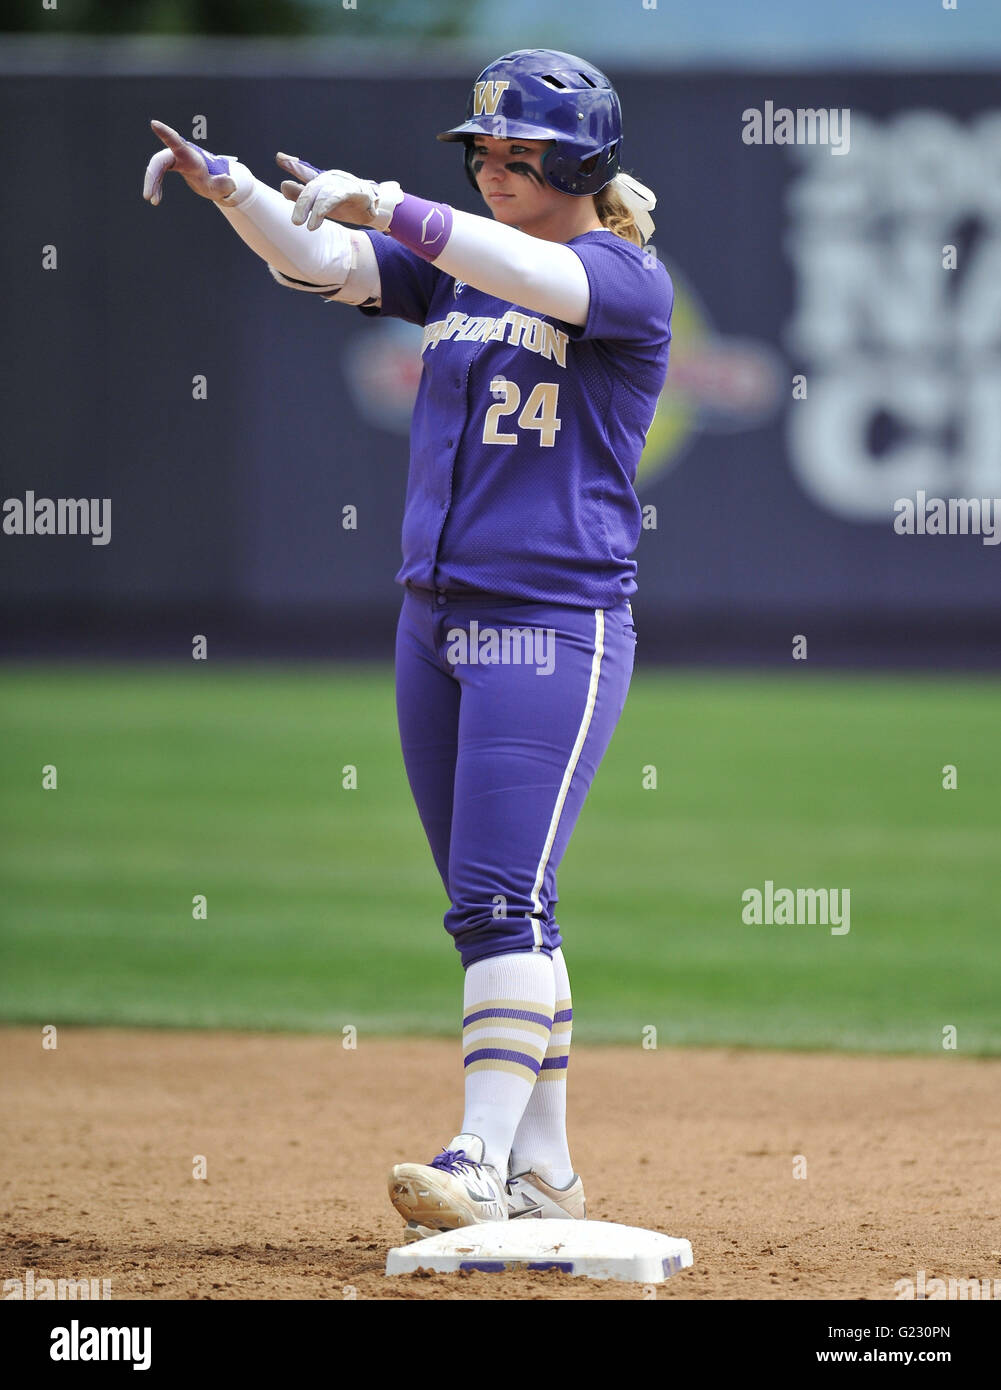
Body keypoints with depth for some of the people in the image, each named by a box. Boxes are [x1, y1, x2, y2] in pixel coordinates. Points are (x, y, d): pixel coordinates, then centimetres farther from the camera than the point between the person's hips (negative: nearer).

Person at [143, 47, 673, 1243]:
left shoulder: (629, 282, -6)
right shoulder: (454, 264, 13)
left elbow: (528, 274, -27)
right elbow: (316, 260, 1)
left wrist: (382, 203, -30)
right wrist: (231, 187, -17)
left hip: (554, 622, -7)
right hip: (437, 615, 7)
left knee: (502, 896, -14)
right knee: (491, 906, 8)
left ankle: (482, 1159, -17)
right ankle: (541, 1171, 13)